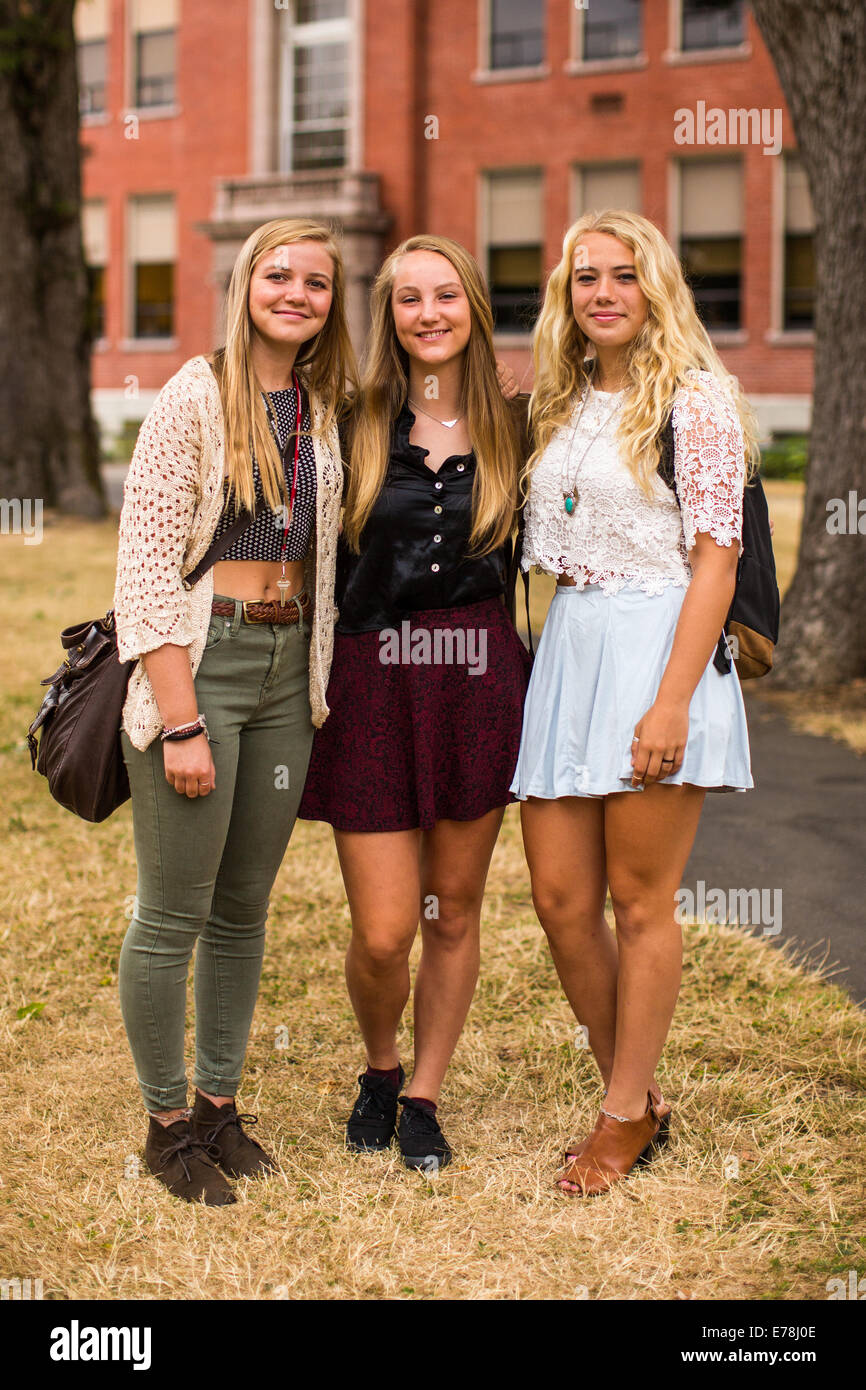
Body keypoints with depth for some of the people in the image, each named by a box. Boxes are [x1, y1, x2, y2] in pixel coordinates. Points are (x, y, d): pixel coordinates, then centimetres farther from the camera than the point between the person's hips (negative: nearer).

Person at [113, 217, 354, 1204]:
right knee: (173, 916, 0)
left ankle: (219, 1103, 27)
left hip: (287, 670, 6)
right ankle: (166, 1123, 16)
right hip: (197, 662, -6)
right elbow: (145, 566, -13)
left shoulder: (323, 409, 10)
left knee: (244, 908, 14)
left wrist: (319, 679, 10)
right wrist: (180, 720, -17)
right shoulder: (196, 397, -9)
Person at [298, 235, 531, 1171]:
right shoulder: (354, 425, 0)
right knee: (382, 931, -3)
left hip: (480, 682, 2)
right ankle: (379, 1072, 28)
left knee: (453, 912, 9)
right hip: (372, 681, -2)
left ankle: (423, 1098, 27)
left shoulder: (509, 427, 6)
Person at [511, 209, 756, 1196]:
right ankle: (639, 1096, 24)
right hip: (567, 651, 7)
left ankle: (626, 1117, 16)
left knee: (639, 901, 2)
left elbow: (715, 557, -10)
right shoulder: (561, 404, 16)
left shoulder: (695, 397, -4)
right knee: (560, 900, 6)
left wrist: (673, 701, -18)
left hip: (657, 645, -7)